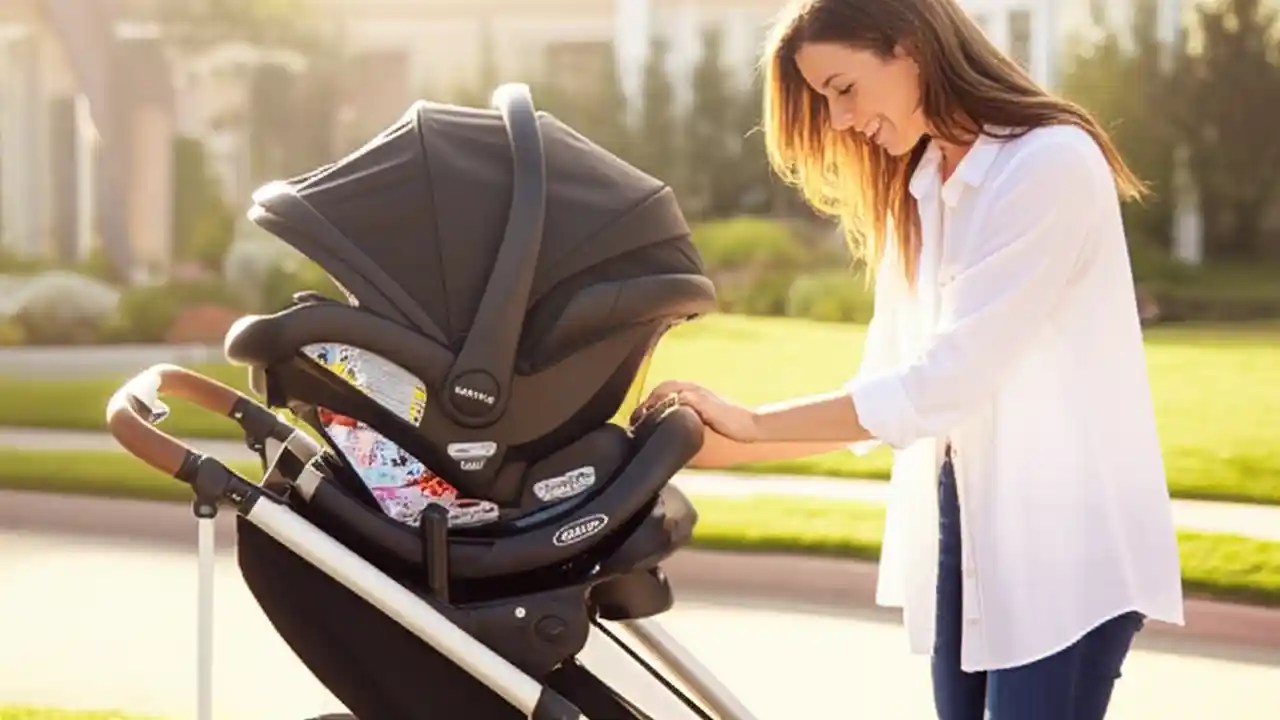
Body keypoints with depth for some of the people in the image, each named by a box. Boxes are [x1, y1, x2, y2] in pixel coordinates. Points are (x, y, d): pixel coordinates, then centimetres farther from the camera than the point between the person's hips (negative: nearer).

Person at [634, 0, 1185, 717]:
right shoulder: (915, 190, 13)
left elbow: (949, 379, -20)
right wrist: (721, 447, -3)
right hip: (958, 524, 8)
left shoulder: (1053, 162, -14)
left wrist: (753, 423, -15)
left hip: (1069, 542, -7)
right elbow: (885, 387, 9)